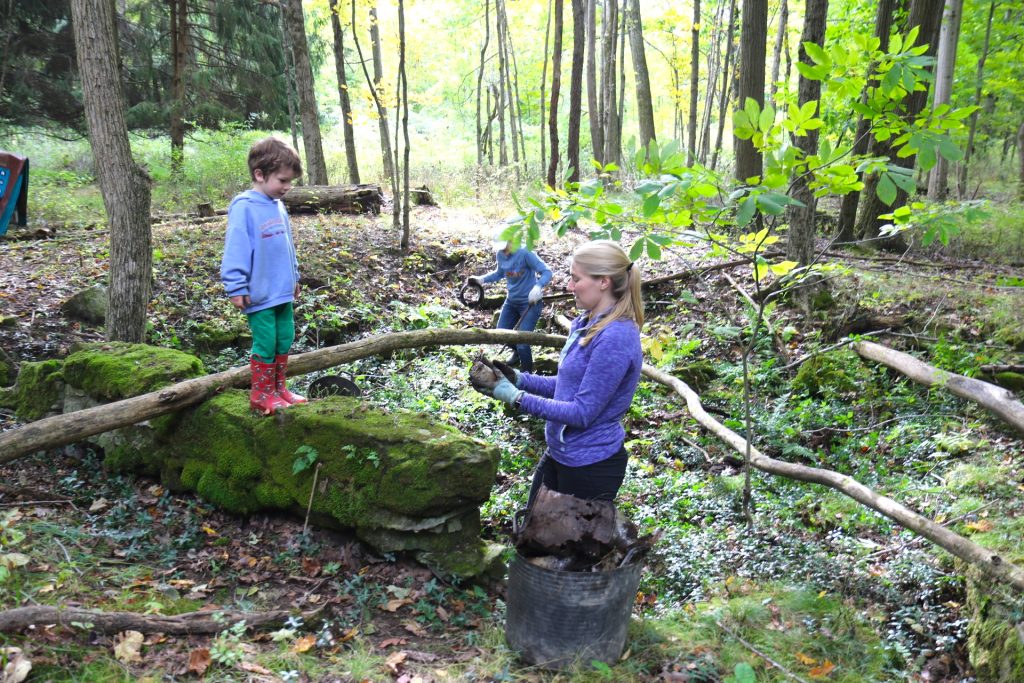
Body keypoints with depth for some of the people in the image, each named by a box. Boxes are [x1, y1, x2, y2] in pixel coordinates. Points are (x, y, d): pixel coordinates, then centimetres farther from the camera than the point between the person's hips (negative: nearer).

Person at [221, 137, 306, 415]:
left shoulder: (278, 206, 8)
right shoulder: (244, 207, -15)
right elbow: (236, 249, -16)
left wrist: (294, 278, 22)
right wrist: (236, 287, -17)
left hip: (283, 291, 8)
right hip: (260, 294, -8)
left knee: (285, 341, 13)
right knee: (266, 344, -1)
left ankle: (279, 387, 27)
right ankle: (261, 395, 13)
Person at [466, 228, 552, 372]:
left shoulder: (525, 253, -25)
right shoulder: (500, 254, -6)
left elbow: (547, 272, -28)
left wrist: (537, 287, -47)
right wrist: (482, 279, 0)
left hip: (530, 302, -7)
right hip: (511, 301, 7)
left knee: (522, 341, -13)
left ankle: (527, 374, 9)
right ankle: (517, 352, 49)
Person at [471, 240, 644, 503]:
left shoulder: (616, 338, -25)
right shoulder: (585, 324, 3)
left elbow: (583, 413, -25)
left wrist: (514, 396, -23)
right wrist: (518, 378, -3)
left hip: (590, 464, -9)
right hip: (558, 452, 9)